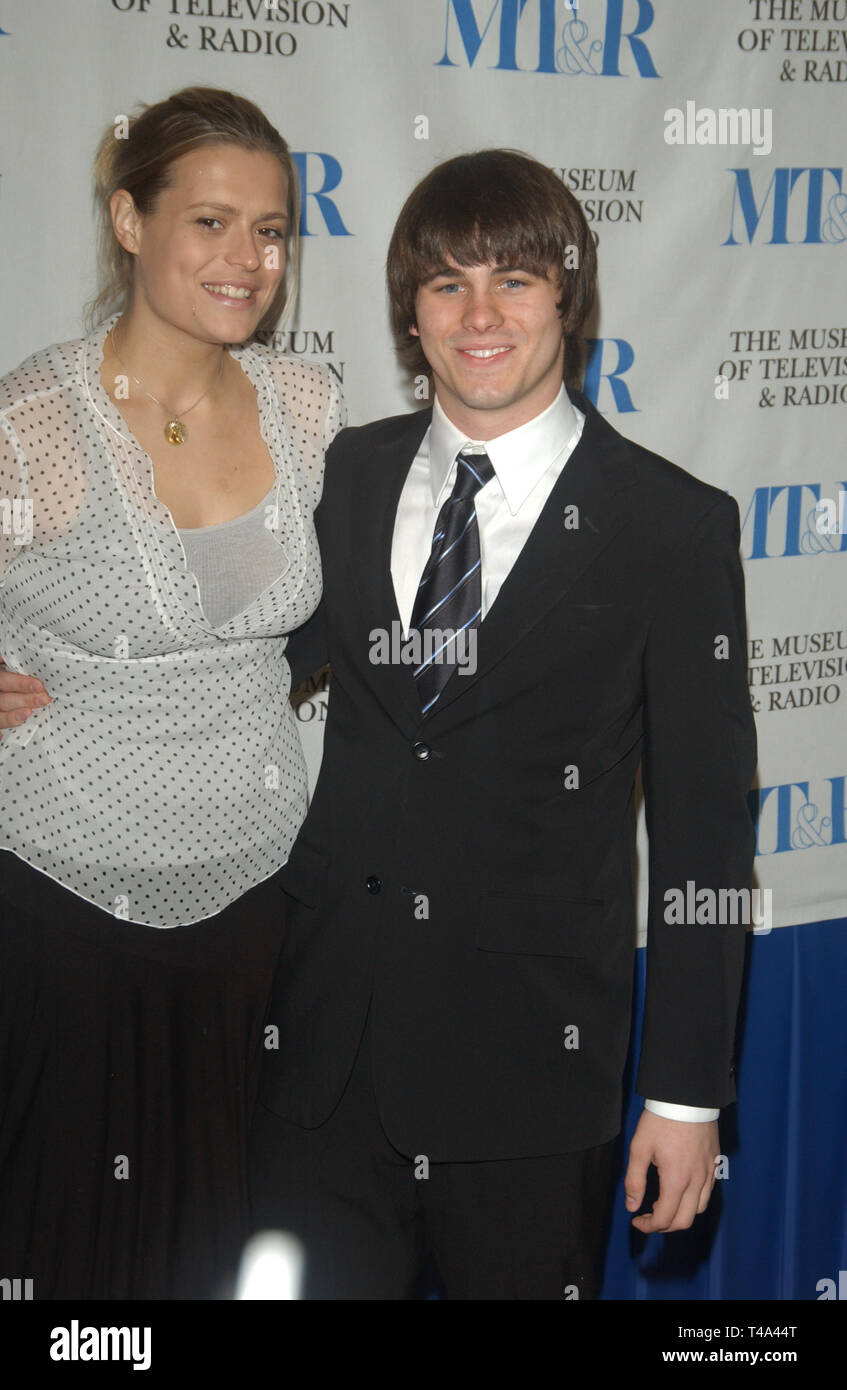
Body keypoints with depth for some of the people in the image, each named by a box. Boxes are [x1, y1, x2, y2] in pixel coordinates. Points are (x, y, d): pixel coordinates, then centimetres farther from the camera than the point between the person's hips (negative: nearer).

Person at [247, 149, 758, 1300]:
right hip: (324, 1039, 3)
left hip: (531, 1057, -3)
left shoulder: (676, 525, -5)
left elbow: (703, 827, -5)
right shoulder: (345, 478, 6)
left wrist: (688, 1089, -6)